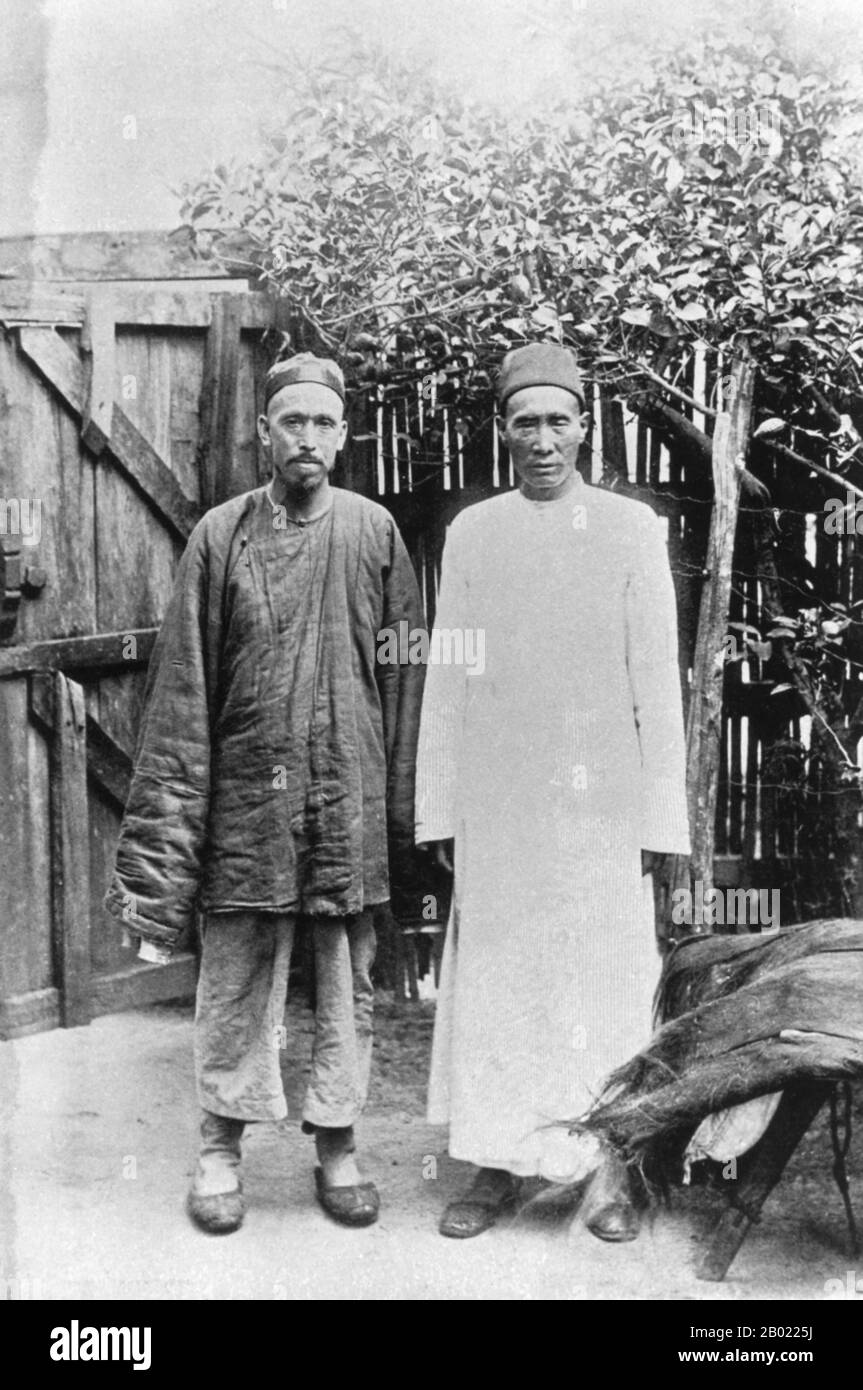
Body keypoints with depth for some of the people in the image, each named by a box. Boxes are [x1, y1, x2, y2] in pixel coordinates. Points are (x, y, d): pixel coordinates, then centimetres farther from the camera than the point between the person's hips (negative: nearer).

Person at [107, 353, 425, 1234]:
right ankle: (221, 1147, 26)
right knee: (236, 978, 8)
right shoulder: (221, 535, 0)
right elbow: (184, 689, -2)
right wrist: (166, 826, -7)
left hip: (351, 802, 1)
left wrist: (404, 812, 1)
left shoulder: (374, 532, 3)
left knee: (347, 981, 11)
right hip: (247, 799, -1)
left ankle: (336, 1144, 28)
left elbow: (405, 675, 4)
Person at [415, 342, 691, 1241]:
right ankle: (499, 1164, 18)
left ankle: (613, 1168, 17)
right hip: (497, 803, 2)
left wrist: (662, 813, -2)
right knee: (494, 981, 6)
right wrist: (437, 806, 4)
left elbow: (656, 682, 2)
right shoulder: (470, 532, 8)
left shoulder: (631, 528, 3)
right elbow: (445, 680, 9)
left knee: (604, 979, 3)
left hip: (601, 801, -1)